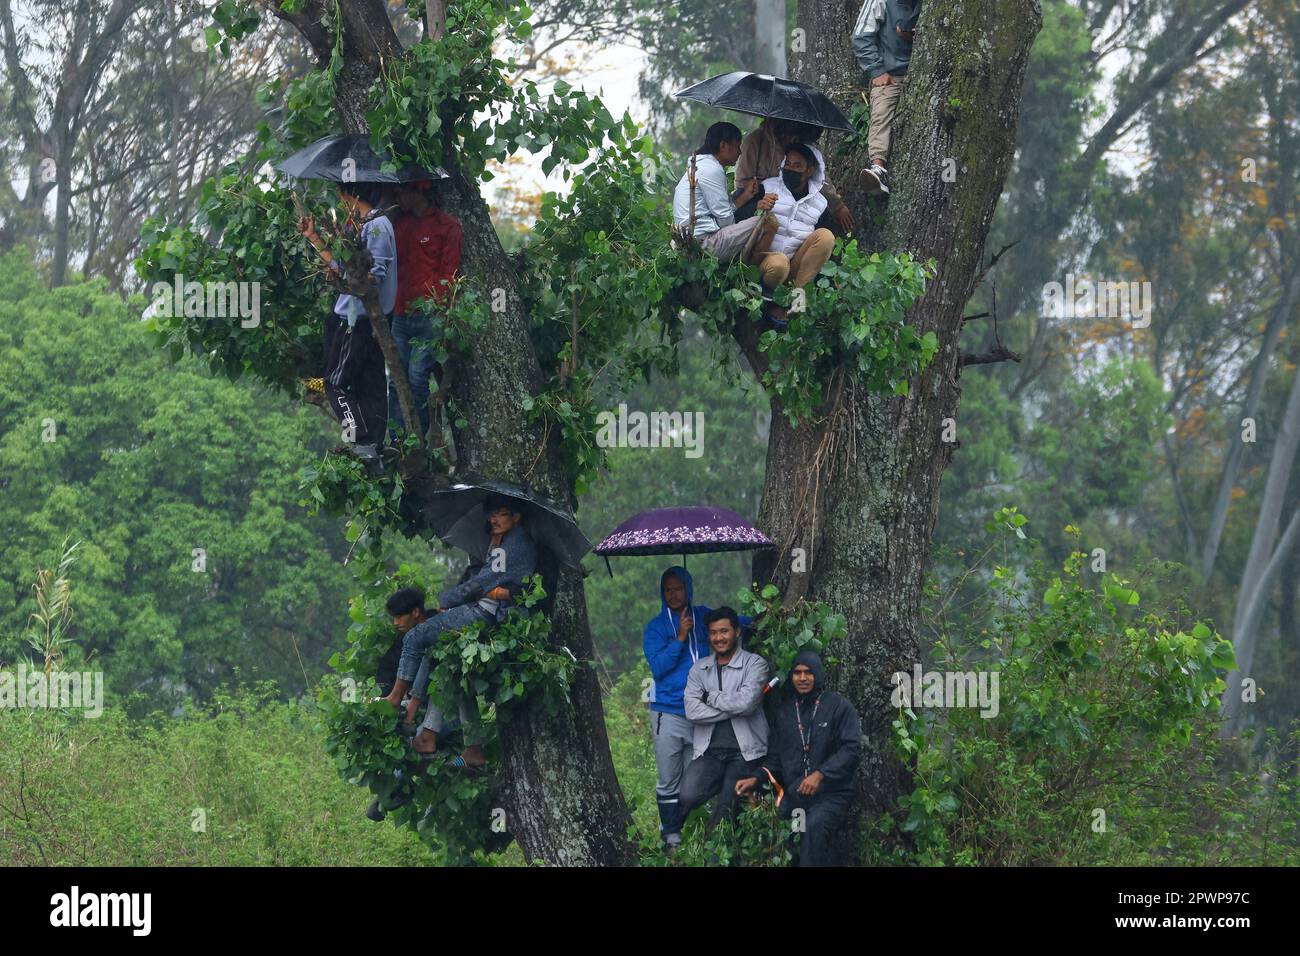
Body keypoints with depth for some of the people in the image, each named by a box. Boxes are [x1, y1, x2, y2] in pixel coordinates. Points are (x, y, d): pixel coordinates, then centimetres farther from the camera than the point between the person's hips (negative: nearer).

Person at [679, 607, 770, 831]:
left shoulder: (755, 664, 1)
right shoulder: (699, 668, 12)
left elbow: (746, 702, -17)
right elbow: (692, 711, -4)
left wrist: (710, 697, -4)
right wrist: (733, 708, -10)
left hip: (744, 753, -2)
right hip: (708, 752, 2)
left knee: (725, 812, -14)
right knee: (688, 797, -24)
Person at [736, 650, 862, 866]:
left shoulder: (839, 707, 2)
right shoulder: (783, 709, 17)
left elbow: (851, 748, -8)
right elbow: (775, 757, 20)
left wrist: (820, 774, -20)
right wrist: (756, 779, 1)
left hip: (831, 793, -4)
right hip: (794, 795, 4)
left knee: (814, 825, -36)